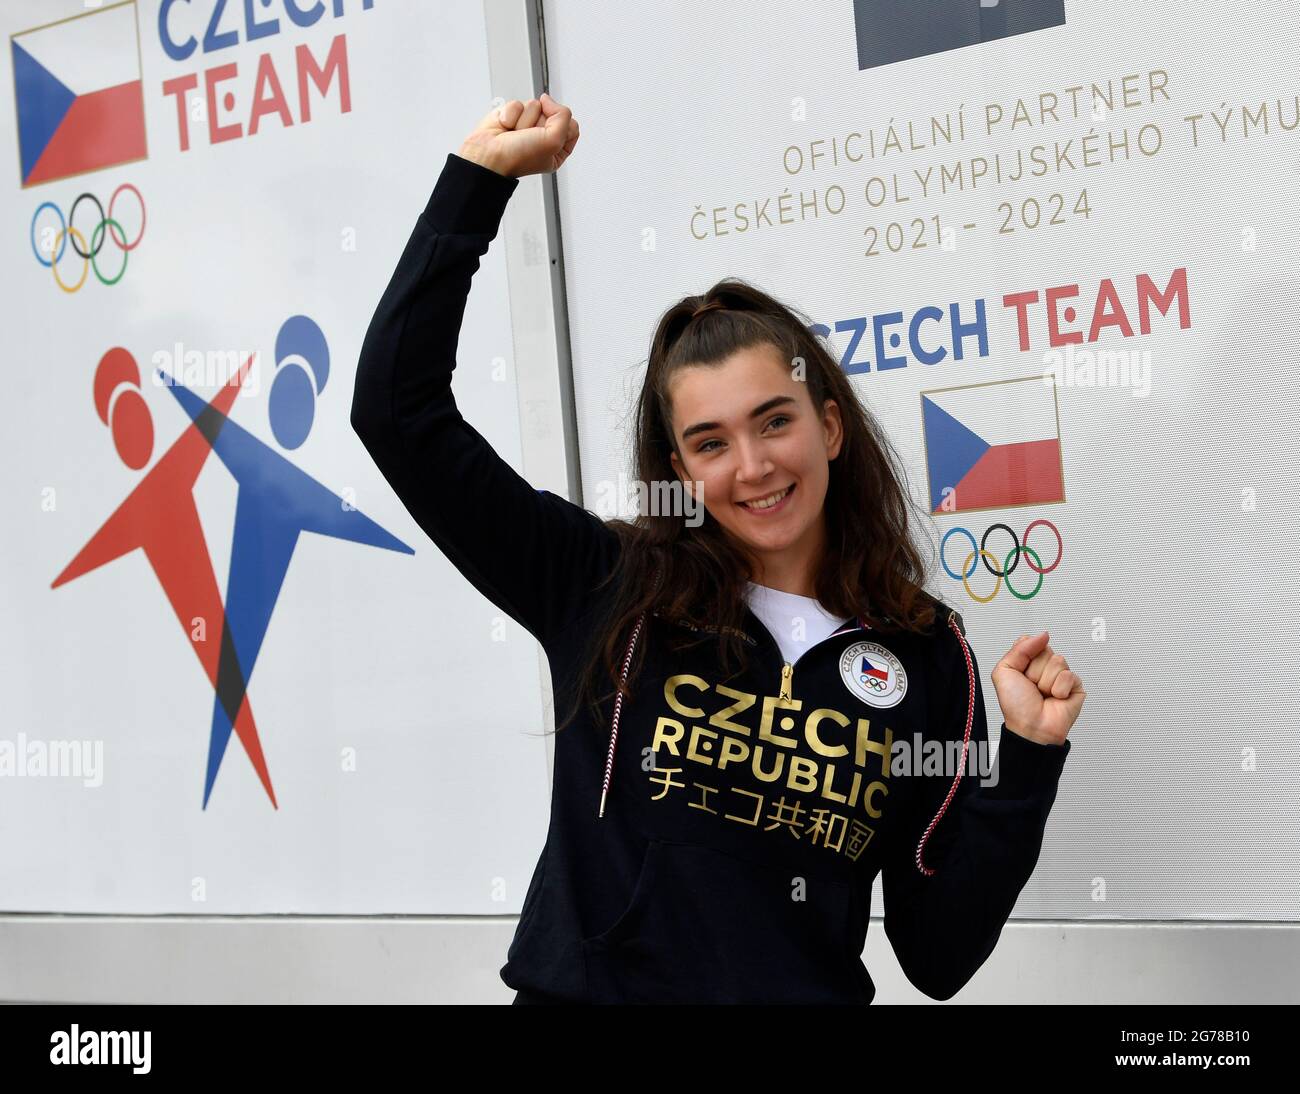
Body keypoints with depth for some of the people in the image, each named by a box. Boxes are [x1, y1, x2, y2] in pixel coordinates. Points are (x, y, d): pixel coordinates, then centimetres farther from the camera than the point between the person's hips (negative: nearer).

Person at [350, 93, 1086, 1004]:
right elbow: (398, 406, -2)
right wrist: (480, 176, -1)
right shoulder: (606, 590, 0)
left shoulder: (925, 654, 2)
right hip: (583, 990, 0)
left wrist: (1029, 759, -6)